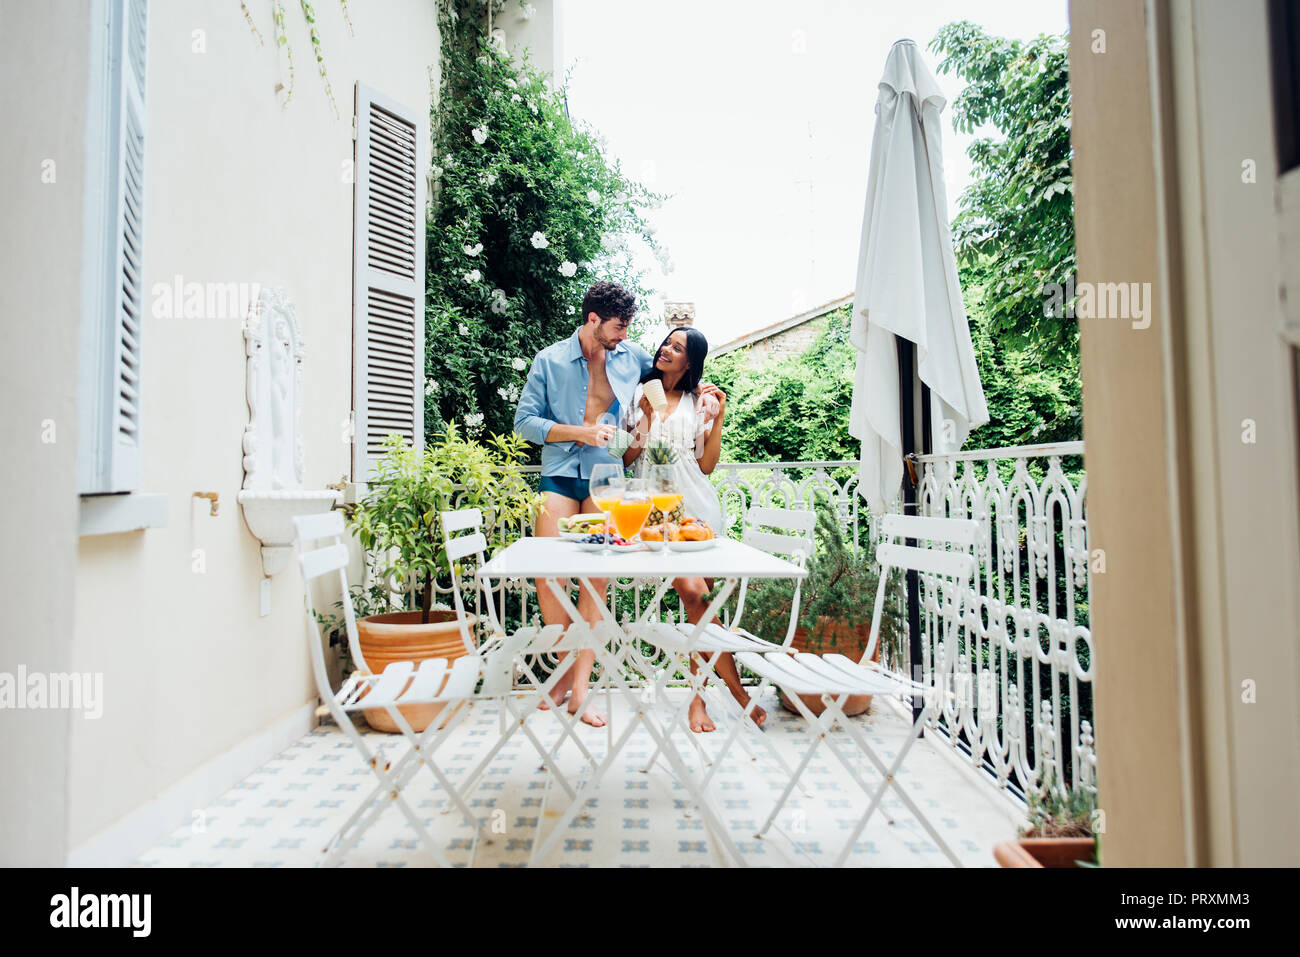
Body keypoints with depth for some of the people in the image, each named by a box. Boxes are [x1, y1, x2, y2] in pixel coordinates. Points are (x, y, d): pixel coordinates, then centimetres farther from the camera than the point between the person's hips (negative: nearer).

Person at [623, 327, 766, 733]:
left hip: (696, 504, 2)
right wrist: (647, 419, -5)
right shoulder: (639, 394, 10)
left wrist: (718, 419, 0)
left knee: (700, 598, -1)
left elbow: (707, 465, 8)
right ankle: (738, 690, -5)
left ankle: (698, 695, 11)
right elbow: (627, 459, 7)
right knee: (691, 593, -16)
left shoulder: (700, 402, 12)